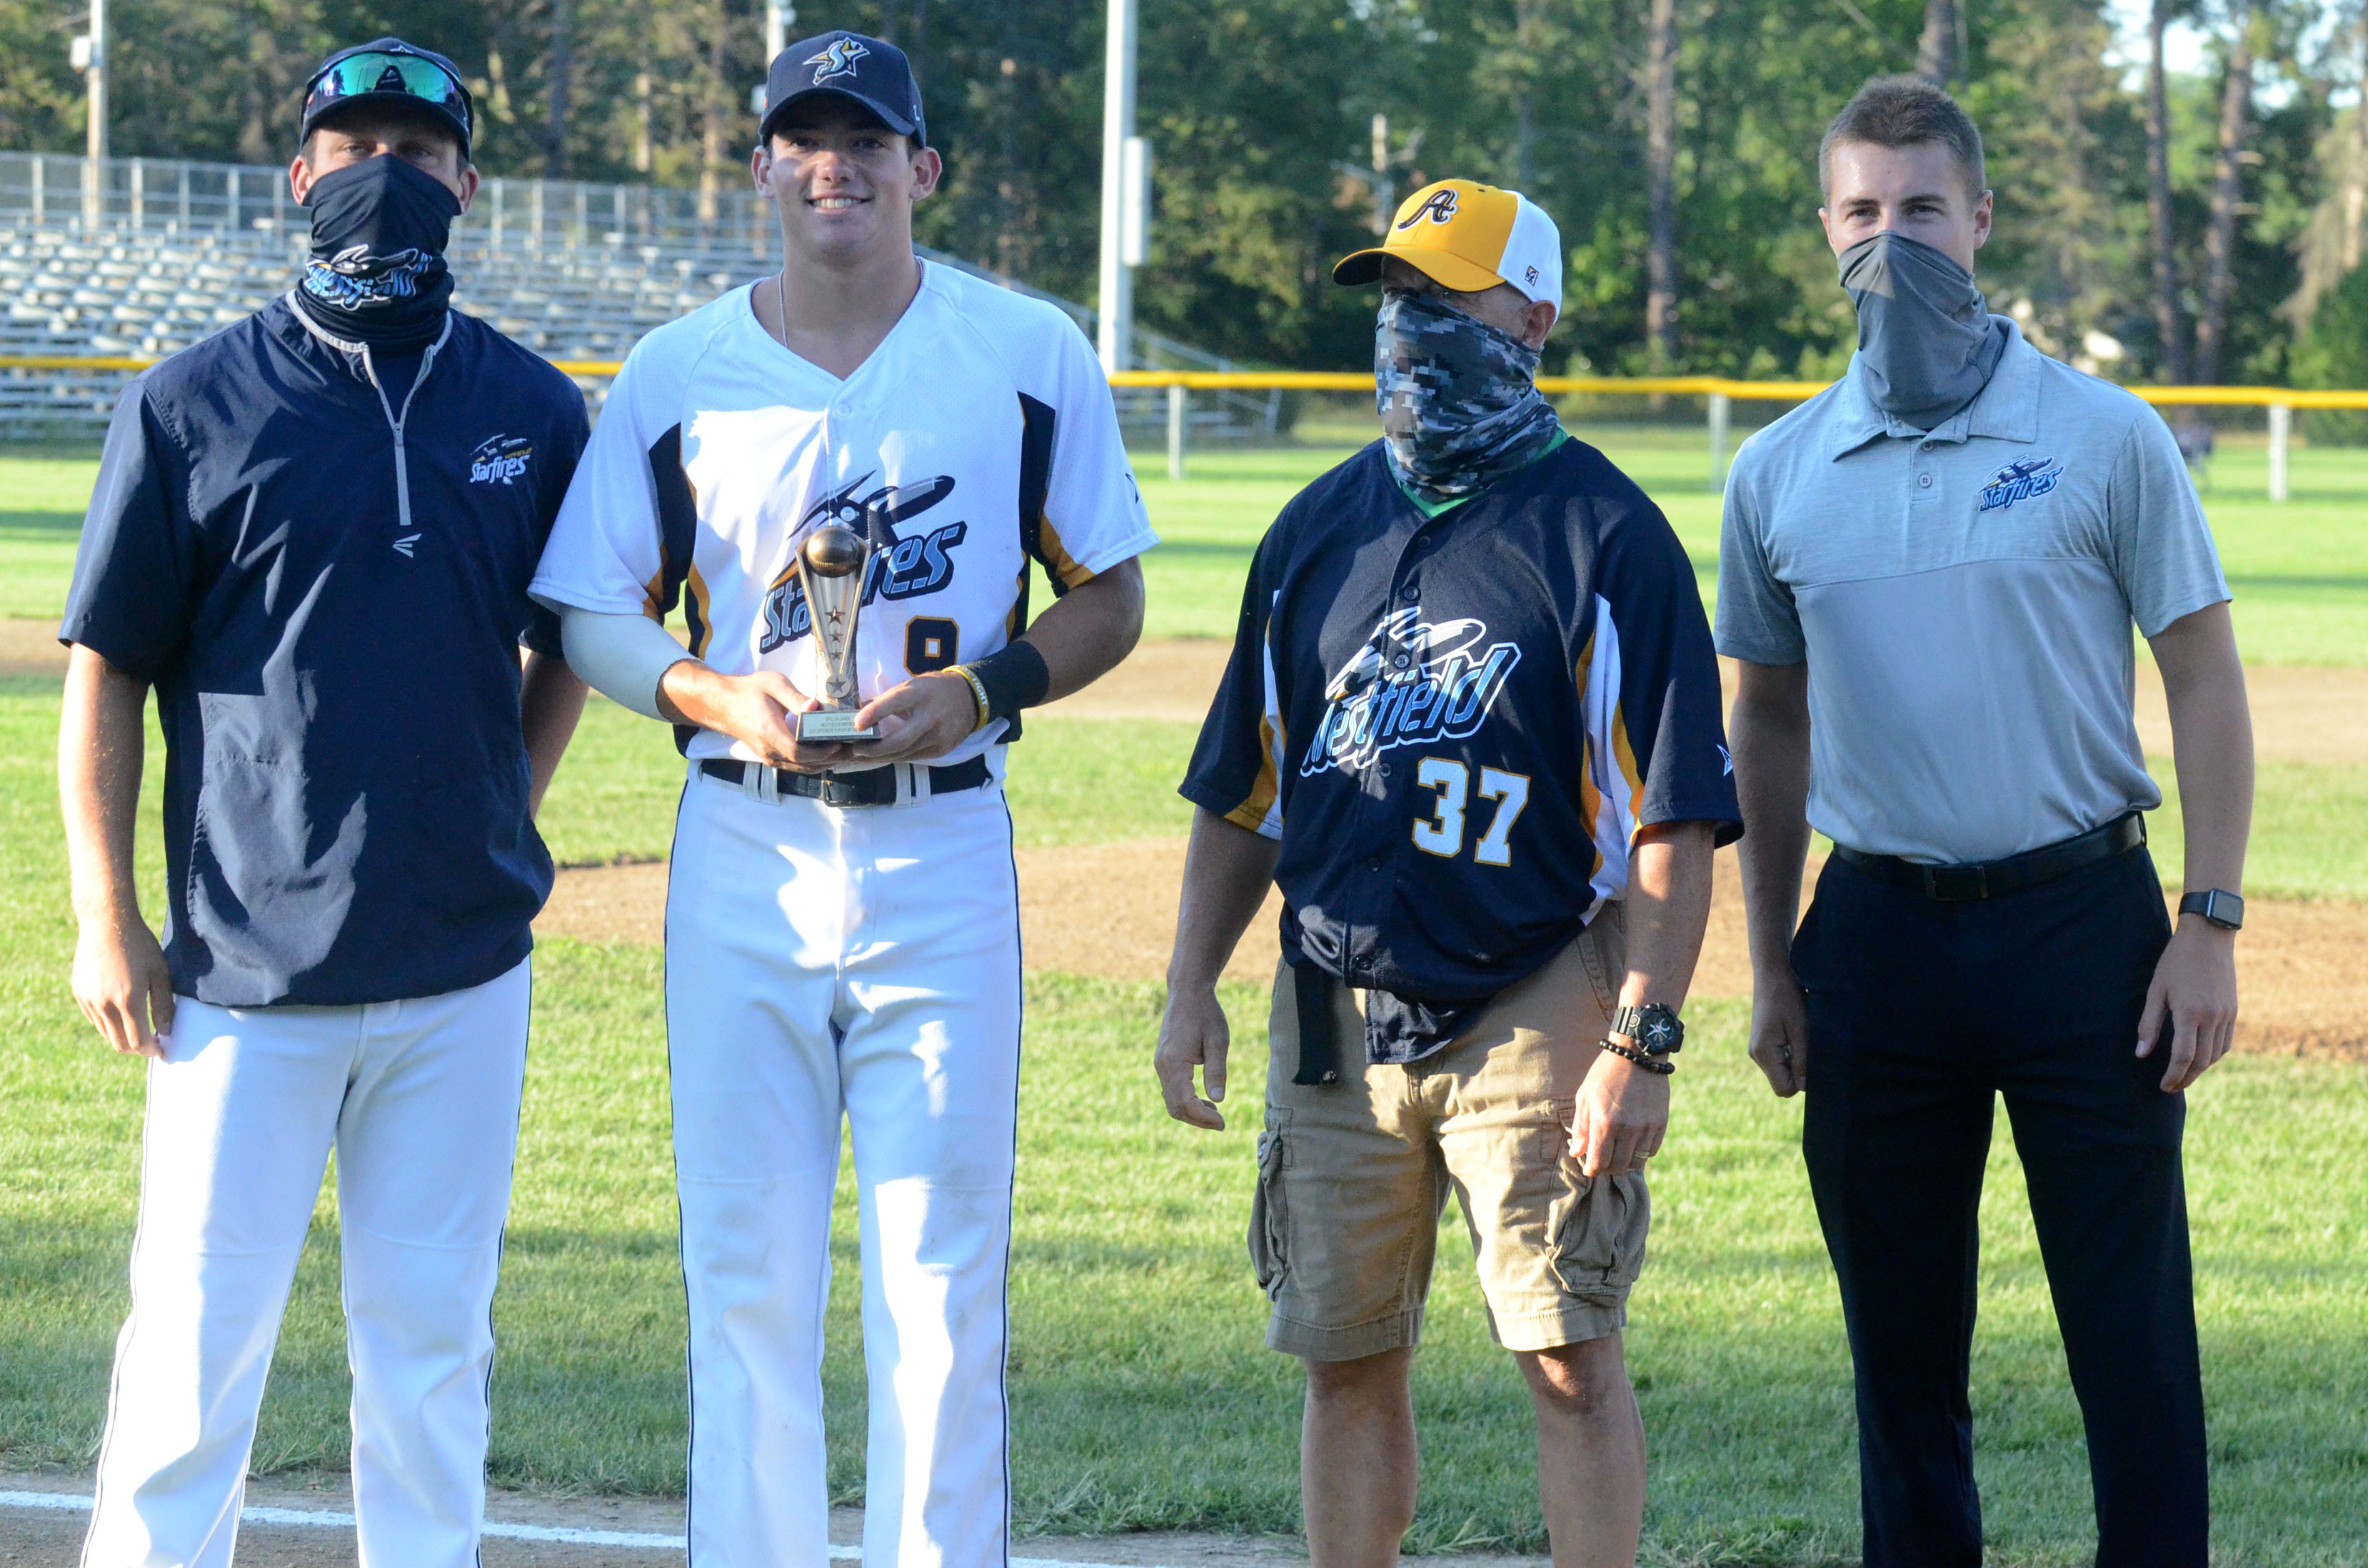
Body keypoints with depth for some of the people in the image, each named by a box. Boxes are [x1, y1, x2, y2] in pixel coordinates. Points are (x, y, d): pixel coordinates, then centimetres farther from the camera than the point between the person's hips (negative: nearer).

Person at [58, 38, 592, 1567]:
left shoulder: (532, 409, 6)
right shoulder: (195, 405, -2)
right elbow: (108, 668, 0)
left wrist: (505, 815, 8)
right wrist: (106, 915, -5)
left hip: (464, 974, 3)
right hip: (246, 970, -3)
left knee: (434, 1338, 9)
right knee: (198, 1335, -2)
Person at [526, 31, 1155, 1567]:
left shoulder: (1030, 356, 1)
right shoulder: (678, 374, 3)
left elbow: (1110, 595, 8)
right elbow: (595, 618, 7)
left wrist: (980, 688, -10)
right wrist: (718, 695, -12)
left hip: (942, 854, -1)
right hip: (744, 851, 1)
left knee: (944, 1276, 0)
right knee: (745, 1269, 3)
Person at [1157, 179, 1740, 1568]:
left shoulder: (1602, 533, -5)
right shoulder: (1320, 527, 12)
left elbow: (1673, 826, -9)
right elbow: (1243, 792, 18)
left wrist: (1640, 1041, -15)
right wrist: (1193, 986, 9)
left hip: (1536, 1008, -5)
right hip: (1336, 1013, 5)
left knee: (1571, 1358, -5)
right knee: (1348, 1360, 9)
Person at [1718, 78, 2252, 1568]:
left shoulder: (2106, 438, -1)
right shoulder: (1779, 474, 7)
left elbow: (2205, 684, 0)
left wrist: (2210, 925, -8)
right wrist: (1773, 967, 11)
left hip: (2081, 920, -3)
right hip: (1881, 932, 3)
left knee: (2133, 1336, -2)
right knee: (1902, 1343, 9)